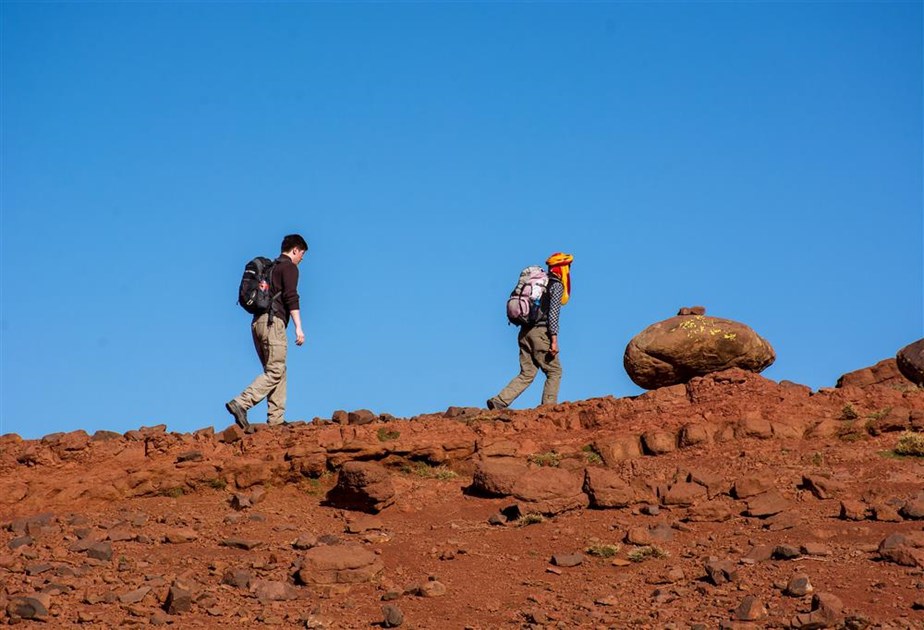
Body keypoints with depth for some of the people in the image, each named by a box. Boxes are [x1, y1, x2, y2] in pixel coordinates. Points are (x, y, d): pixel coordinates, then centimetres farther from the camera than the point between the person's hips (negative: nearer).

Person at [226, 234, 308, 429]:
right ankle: (241, 404, -23)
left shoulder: (270, 267, 25)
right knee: (275, 372, -10)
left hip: (258, 322, 9)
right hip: (273, 321, -9)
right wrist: (298, 327, -19)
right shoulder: (289, 267, -1)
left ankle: (276, 419, 2)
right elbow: (291, 297, -14)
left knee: (277, 371, 9)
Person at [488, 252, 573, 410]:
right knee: (554, 372, 5)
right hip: (541, 332, -8)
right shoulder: (557, 285, -5)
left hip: (525, 332, 8)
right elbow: (553, 313, -15)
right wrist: (554, 340, -18)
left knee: (526, 374, 7)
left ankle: (499, 402, -5)